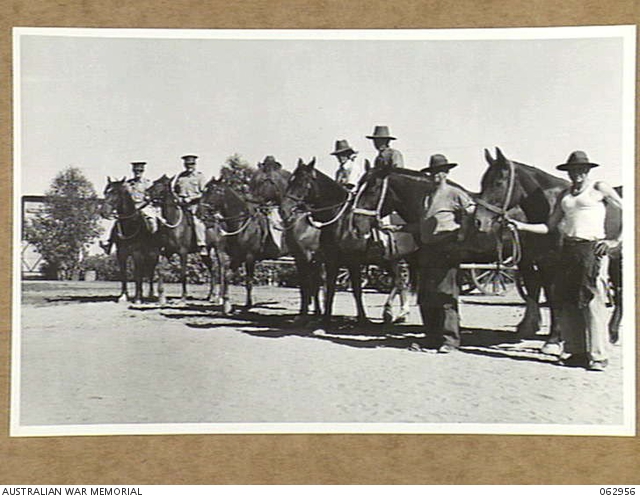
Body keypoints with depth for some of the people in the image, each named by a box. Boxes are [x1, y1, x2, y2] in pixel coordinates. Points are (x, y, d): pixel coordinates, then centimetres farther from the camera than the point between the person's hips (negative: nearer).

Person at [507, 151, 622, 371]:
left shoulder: (599, 188, 2)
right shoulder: (565, 195, 18)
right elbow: (550, 226, 14)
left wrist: (615, 241, -8)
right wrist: (520, 226, 4)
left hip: (593, 248, -6)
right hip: (568, 249, 6)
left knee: (592, 301, -9)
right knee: (566, 301, 5)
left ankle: (598, 356, -6)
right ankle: (574, 351, 14)